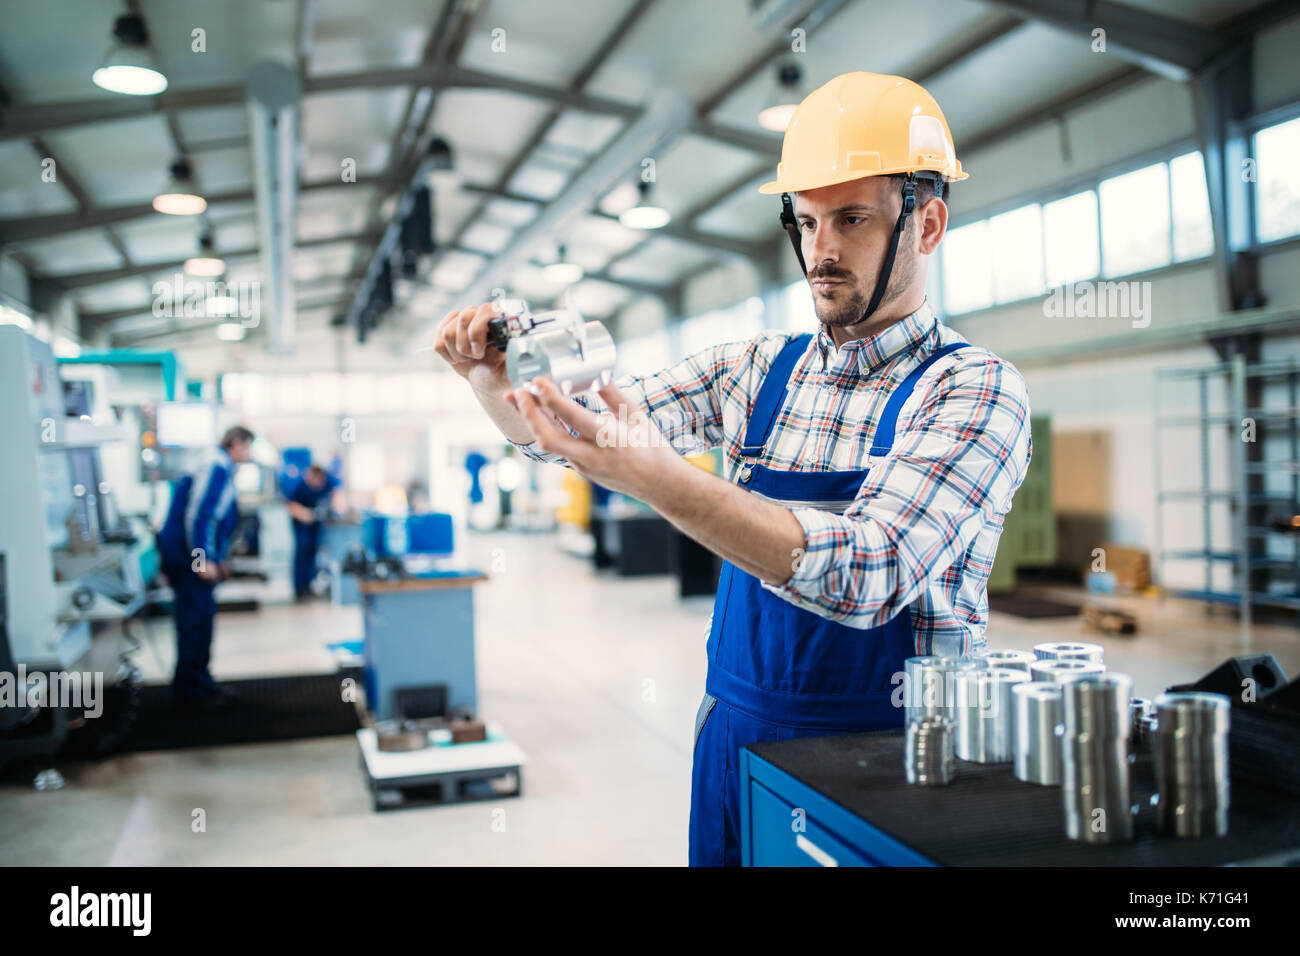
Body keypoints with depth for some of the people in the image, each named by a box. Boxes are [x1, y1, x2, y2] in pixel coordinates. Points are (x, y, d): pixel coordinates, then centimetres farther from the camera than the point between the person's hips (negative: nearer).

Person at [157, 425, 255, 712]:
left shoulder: (222, 470, 18)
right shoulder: (216, 468, -14)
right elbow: (197, 515, -23)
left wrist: (217, 559, 26)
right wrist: (203, 560, -25)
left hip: (196, 558, 10)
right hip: (188, 557, -10)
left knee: (199, 622, 16)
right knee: (196, 624, -5)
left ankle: (200, 685, 26)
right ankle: (190, 693, 2)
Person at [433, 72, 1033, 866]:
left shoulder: (974, 391, -13)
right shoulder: (759, 370, 3)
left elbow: (868, 575, -27)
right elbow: (574, 432, 4)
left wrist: (658, 478, -36)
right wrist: (491, 374, -16)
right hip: (736, 738, 4)